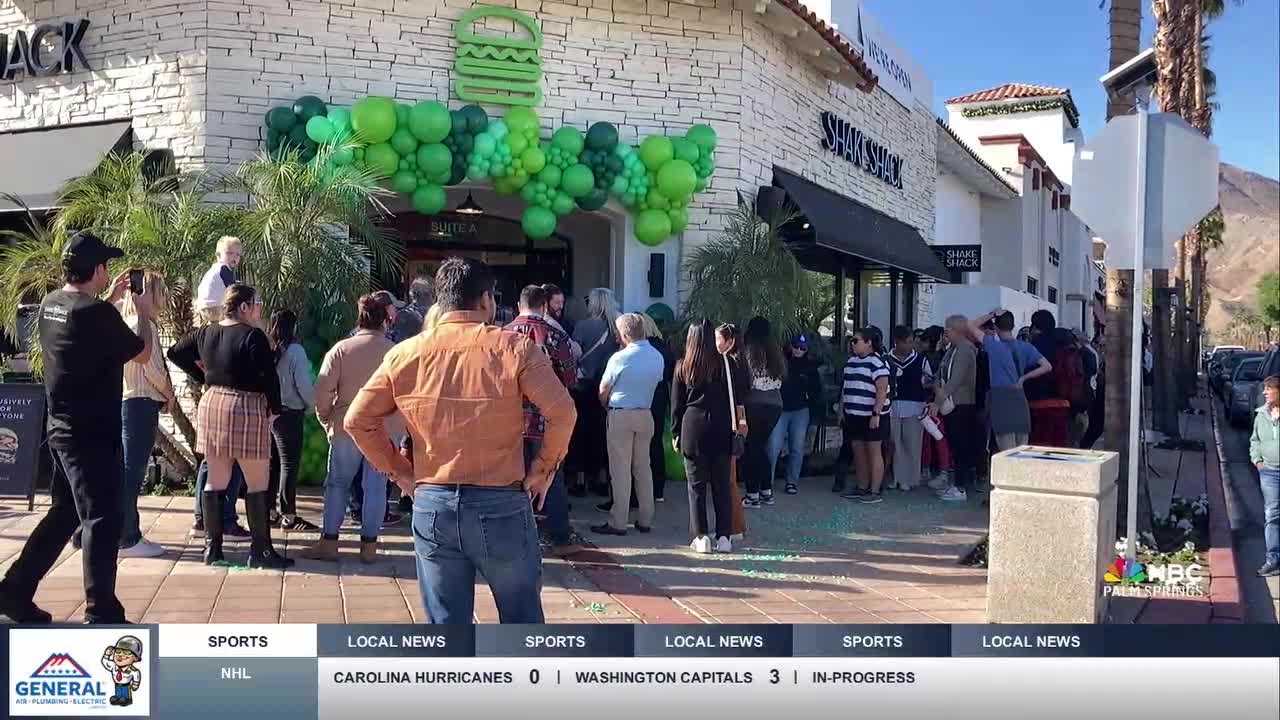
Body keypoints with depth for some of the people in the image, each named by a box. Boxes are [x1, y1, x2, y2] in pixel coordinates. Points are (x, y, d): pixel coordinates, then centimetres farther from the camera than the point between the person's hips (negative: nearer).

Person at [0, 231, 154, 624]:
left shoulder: (50, 304, 6)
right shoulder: (97, 313, -20)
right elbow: (142, 353, -7)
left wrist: (109, 299, 24)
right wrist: (144, 312, 7)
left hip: (63, 429, 9)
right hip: (95, 434, -9)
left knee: (64, 512, 20)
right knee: (103, 519, -3)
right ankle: (102, 613, 0)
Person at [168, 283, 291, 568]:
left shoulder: (205, 333, 8)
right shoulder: (253, 336, -13)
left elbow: (175, 353, 21)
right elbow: (269, 376, -17)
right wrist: (274, 409, -4)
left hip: (212, 405, 7)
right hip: (246, 409, -7)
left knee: (215, 482, 12)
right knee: (258, 485, 0)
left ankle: (212, 547, 16)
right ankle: (260, 550, 2)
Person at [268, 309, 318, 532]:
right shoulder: (295, 351, -13)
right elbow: (304, 386, -14)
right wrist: (311, 405, 3)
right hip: (289, 413, -6)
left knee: (272, 463, 15)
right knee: (289, 464, 1)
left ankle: (269, 511, 22)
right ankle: (288, 517, 4)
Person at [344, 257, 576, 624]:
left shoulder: (405, 354, 2)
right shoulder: (514, 347, -8)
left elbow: (358, 419, 2)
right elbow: (562, 411, -15)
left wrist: (398, 469, 10)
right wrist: (544, 467, -2)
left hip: (432, 504, 3)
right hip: (501, 504, -2)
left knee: (446, 625, 12)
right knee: (522, 621, 14)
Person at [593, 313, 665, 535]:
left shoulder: (620, 358, -15)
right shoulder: (658, 357, 2)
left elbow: (603, 391, -6)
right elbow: (656, 383, 9)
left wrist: (606, 406, 14)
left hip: (621, 415, -5)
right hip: (646, 415, 5)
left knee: (620, 470, -1)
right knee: (643, 467, 13)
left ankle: (618, 523, 3)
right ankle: (645, 520, 17)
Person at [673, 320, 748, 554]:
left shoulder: (682, 367, 0)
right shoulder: (726, 363, -3)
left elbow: (676, 403, 4)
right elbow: (743, 390, 0)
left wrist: (676, 433, 10)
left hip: (693, 429, 0)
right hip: (721, 429, 0)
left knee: (696, 485, 6)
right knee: (722, 484, 7)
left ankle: (701, 537, 4)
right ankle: (724, 537, 8)